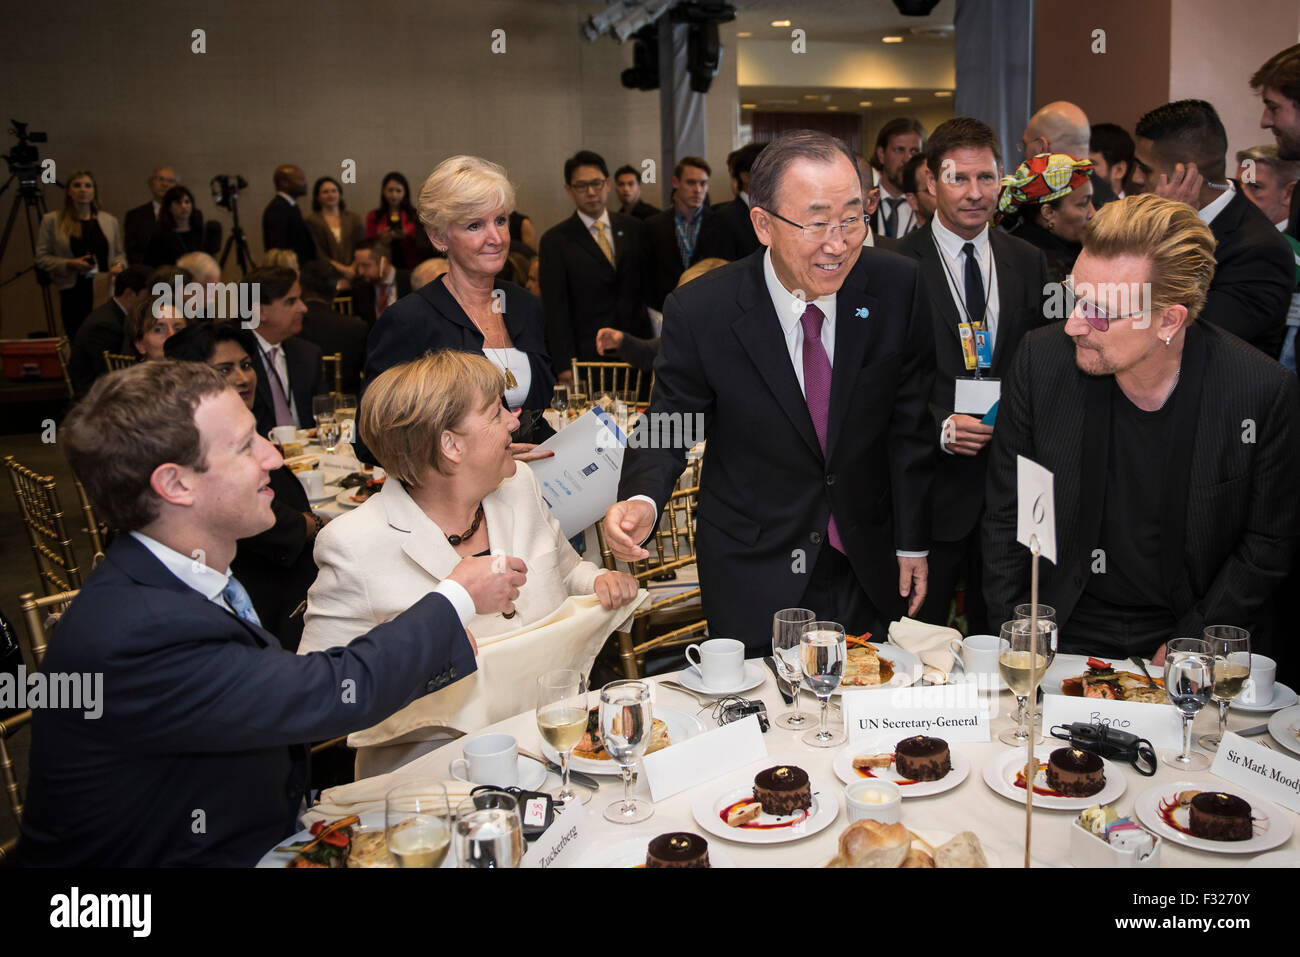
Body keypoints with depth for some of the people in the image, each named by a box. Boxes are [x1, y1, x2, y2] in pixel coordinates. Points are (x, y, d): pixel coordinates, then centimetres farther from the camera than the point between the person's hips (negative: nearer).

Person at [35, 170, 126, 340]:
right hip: (73, 293, -1)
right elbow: (42, 257, 4)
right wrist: (69, 264, -11)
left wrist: (119, 265, -4)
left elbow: (119, 254, 19)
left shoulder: (110, 221, 13)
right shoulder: (52, 220, 6)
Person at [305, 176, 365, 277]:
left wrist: (354, 268, -11)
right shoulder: (312, 221, 5)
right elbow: (319, 256, -1)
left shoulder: (354, 219, 13)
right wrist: (344, 269, -11)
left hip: (353, 274, 2)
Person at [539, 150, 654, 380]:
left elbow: (649, 284, 14)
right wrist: (564, 365, -11)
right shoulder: (555, 240, -1)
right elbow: (555, 309, -4)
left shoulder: (634, 228, 10)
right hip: (587, 356, -3)